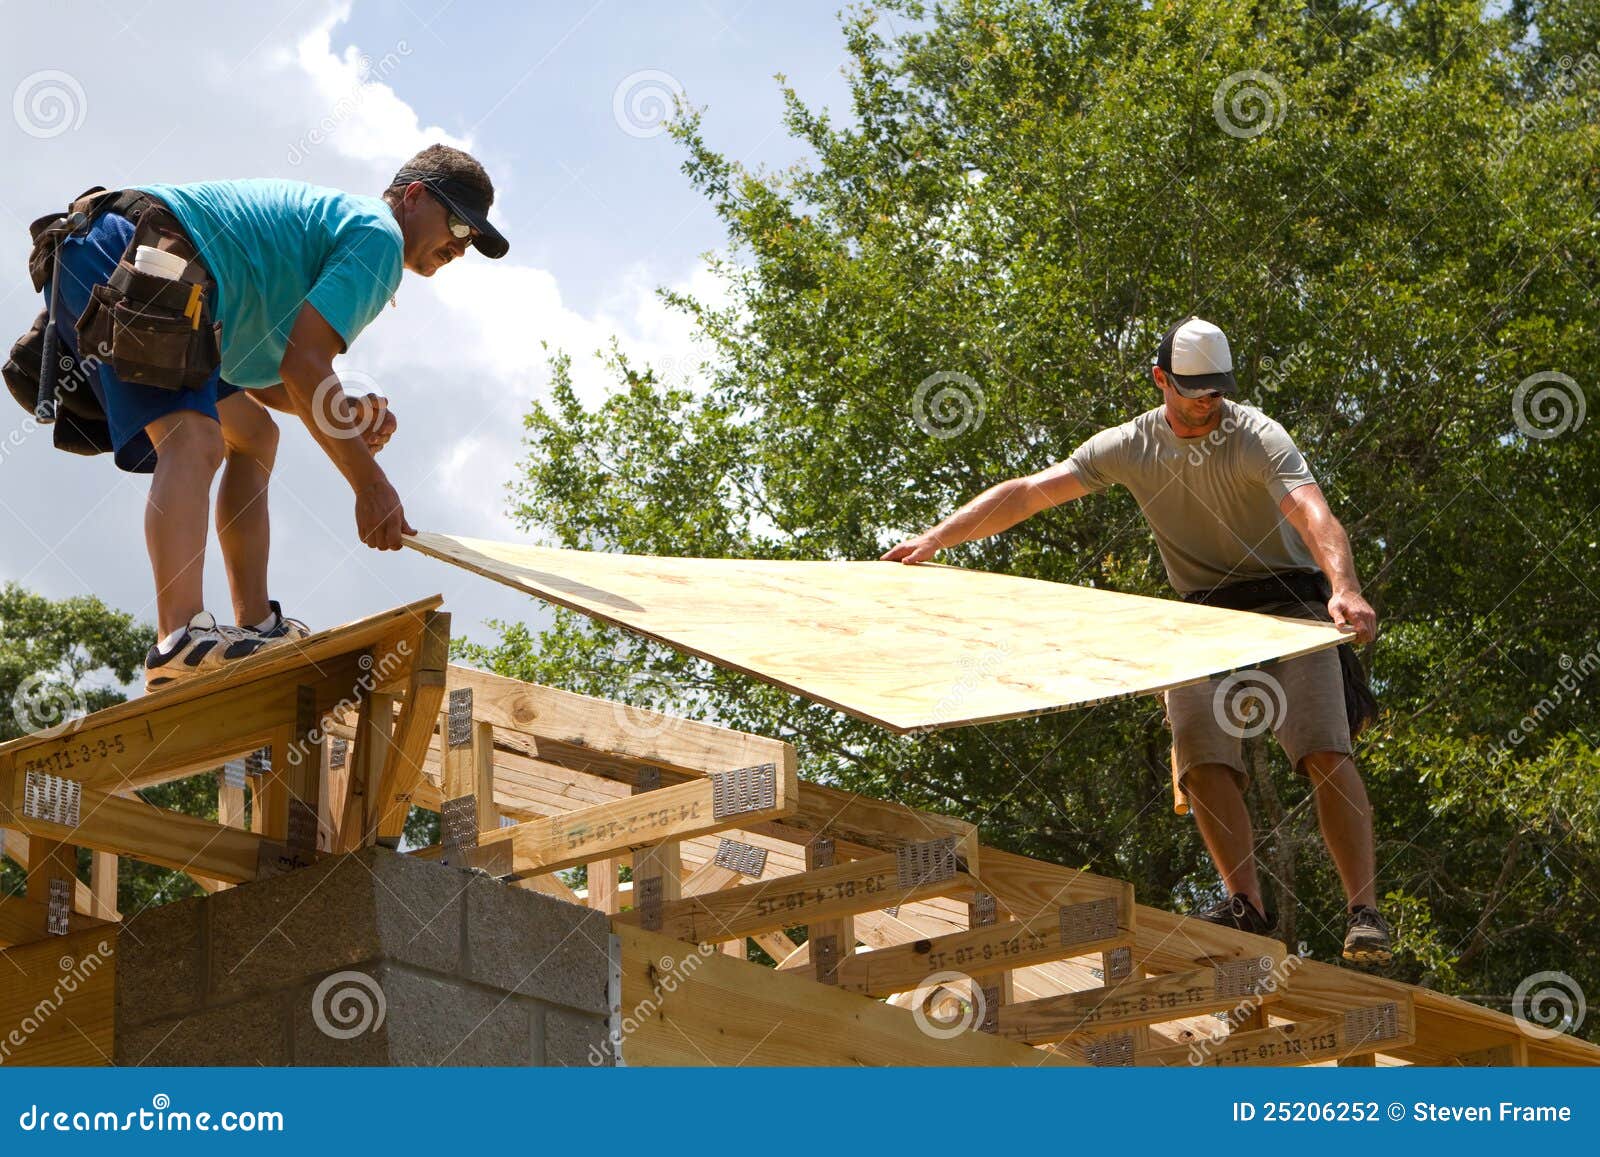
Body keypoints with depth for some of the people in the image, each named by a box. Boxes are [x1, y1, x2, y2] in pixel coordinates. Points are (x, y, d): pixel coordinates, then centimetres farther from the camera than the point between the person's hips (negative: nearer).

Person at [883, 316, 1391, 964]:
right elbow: (1027, 493, 0)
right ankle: (1245, 905, -12)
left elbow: (1313, 515, -33)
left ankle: (1364, 911, -18)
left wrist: (1345, 589, -52)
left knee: (1325, 753, -17)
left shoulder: (1257, 437, -16)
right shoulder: (1130, 447, -1)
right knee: (1202, 757, -15)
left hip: (1287, 603, -4)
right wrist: (934, 539, -7)